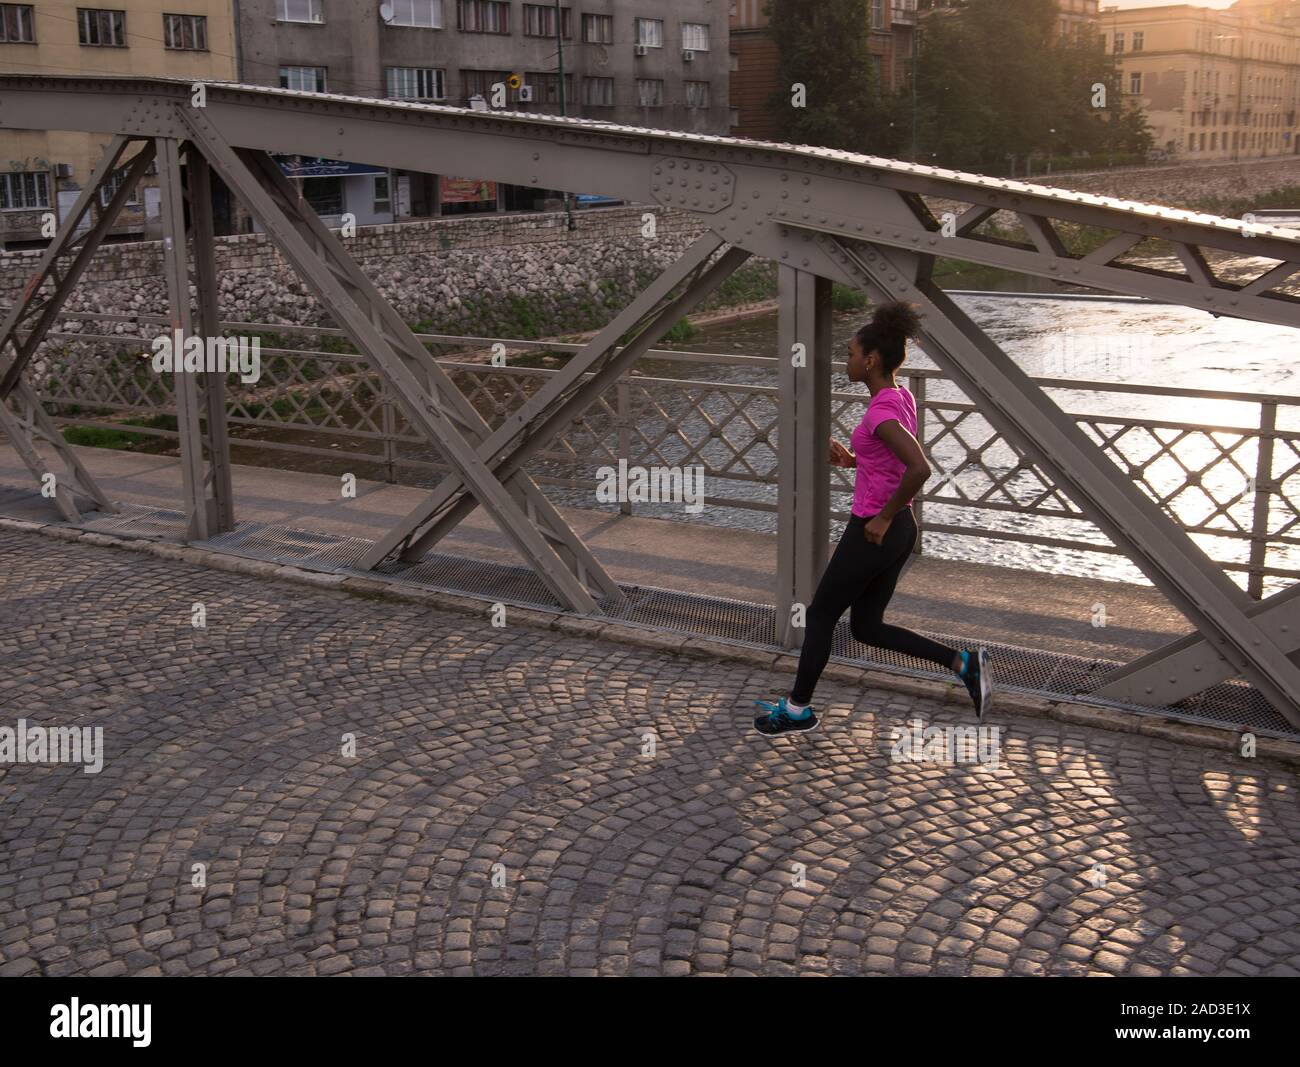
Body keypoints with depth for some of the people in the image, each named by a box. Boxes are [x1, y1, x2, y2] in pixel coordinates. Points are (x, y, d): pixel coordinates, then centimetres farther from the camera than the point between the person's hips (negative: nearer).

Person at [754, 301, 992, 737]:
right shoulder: (902, 398, 7)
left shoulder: (881, 412, -22)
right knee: (867, 627, 18)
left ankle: (798, 708, 24)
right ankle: (963, 662, 11)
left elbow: (919, 469, -34)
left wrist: (883, 518, -23)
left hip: (873, 533, -9)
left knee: (820, 615, 9)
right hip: (898, 530, 9)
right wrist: (851, 458, 7)